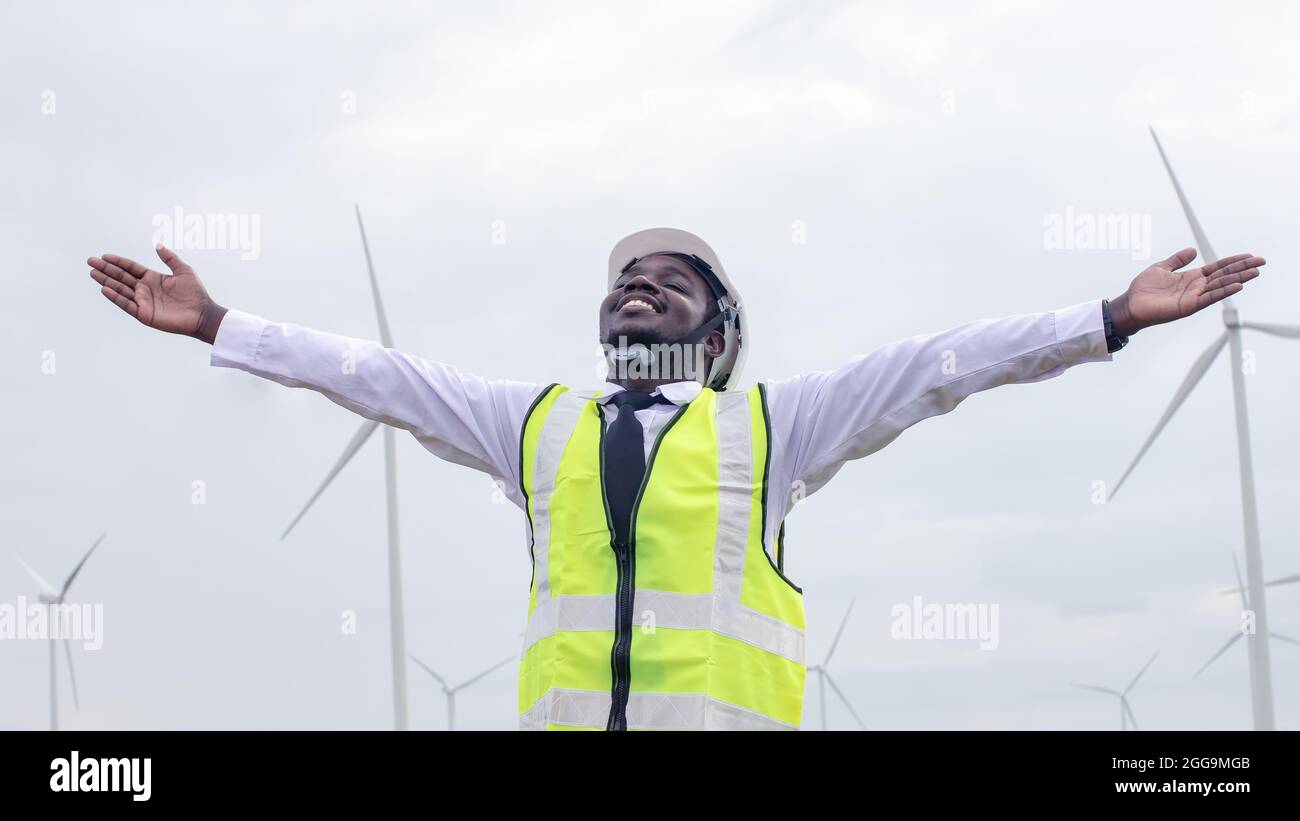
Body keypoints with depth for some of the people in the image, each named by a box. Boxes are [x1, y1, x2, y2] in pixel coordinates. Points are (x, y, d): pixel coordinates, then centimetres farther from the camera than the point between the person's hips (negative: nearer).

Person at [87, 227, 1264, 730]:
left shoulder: (768, 425, 15)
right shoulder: (538, 424, 22)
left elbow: (938, 363, 9)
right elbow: (380, 376, 22)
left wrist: (1117, 319, 4)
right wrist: (216, 326, 20)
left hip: (725, 712, -2)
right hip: (563, 711, 2)